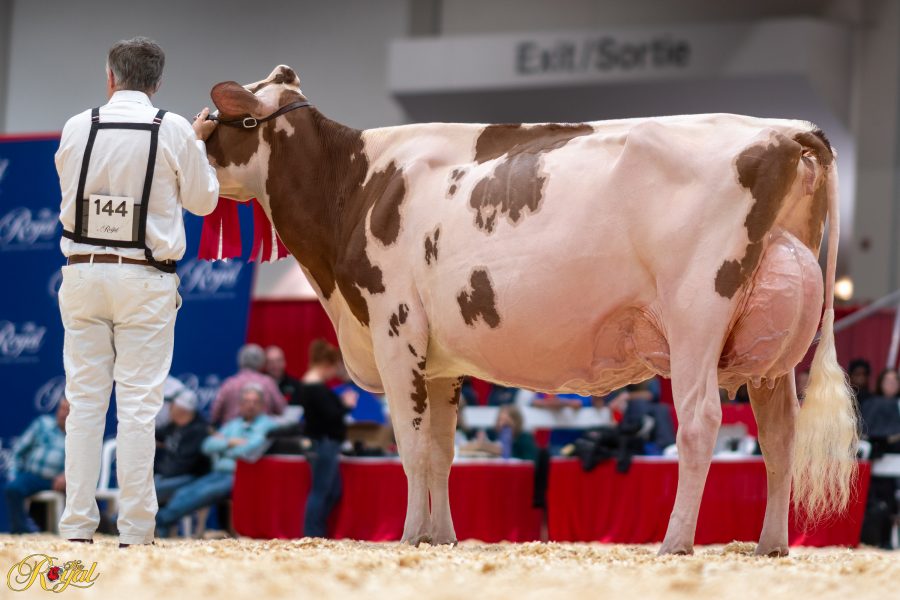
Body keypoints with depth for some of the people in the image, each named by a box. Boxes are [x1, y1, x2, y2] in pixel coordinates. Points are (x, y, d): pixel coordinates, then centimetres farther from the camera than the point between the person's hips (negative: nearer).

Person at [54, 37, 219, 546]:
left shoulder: (77, 128, 1)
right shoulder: (174, 131, -4)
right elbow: (203, 200, 7)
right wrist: (198, 145, 22)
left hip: (83, 273, 2)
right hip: (145, 279, -2)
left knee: (85, 402, 7)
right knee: (138, 404, 0)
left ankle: (78, 525, 5)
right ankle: (135, 529, 0)